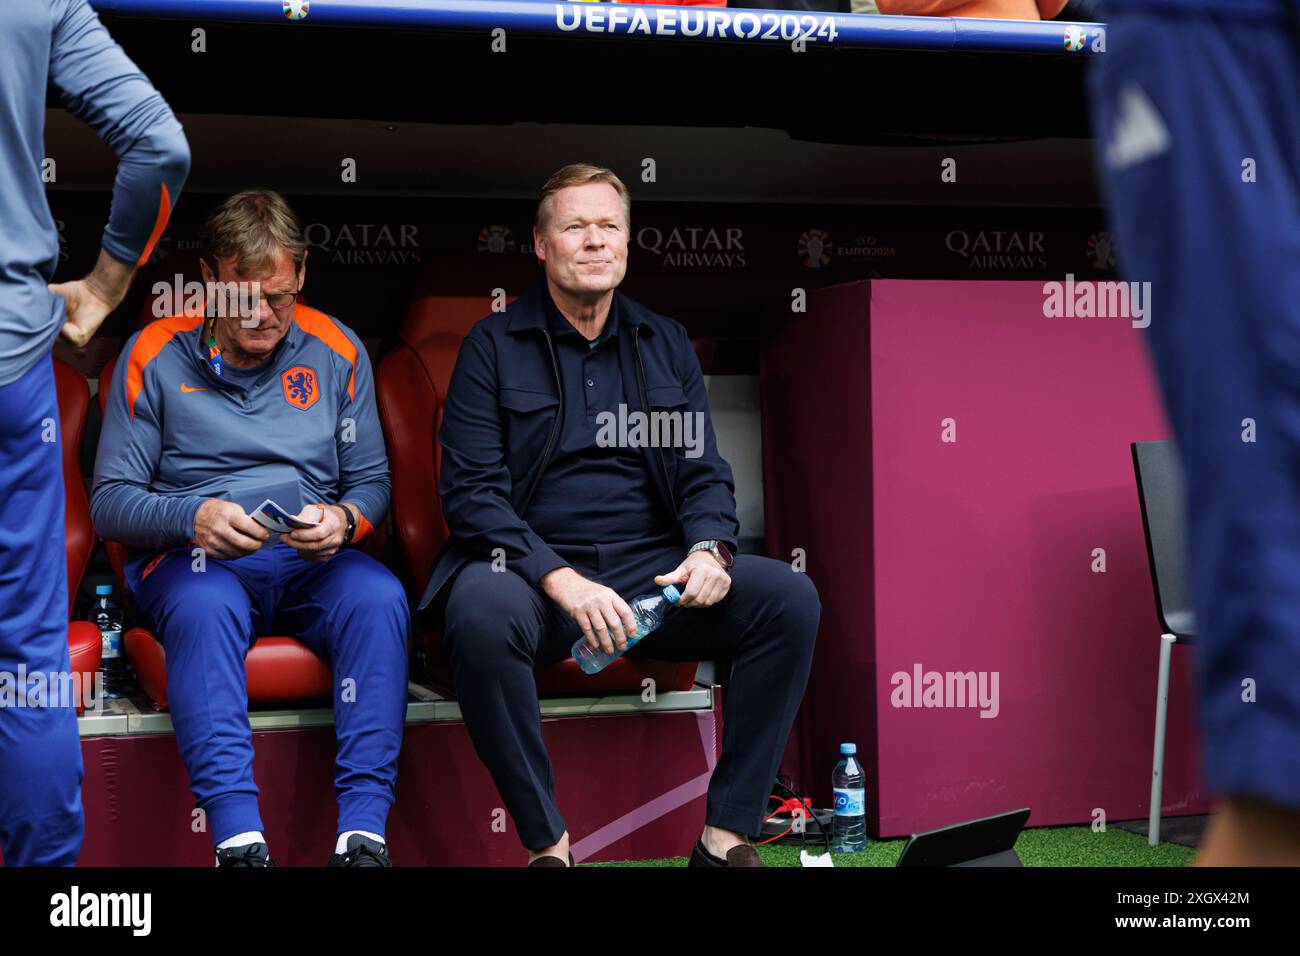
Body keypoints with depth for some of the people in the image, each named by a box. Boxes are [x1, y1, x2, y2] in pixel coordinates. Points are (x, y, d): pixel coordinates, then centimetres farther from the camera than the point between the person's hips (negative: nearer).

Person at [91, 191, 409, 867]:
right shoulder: (154, 356, 2)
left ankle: (363, 833, -36)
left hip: (313, 560, 2)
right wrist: (194, 518, -22)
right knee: (204, 607, -38)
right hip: (191, 558, -2)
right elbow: (110, 501, -1)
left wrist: (344, 521, -14)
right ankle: (238, 841, -46)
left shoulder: (335, 350, 9)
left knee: (379, 597, -32)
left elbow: (373, 480, 11)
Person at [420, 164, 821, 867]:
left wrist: (710, 549, -11)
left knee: (789, 596, -21)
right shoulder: (493, 346, 4)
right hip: (532, 565, -4)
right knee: (482, 609, -38)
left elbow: (704, 473, 13)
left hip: (653, 571, 4)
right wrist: (561, 581, -21)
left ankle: (726, 835, -17)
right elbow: (470, 490, -6)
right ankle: (545, 845, -25)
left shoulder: (666, 344, 16)